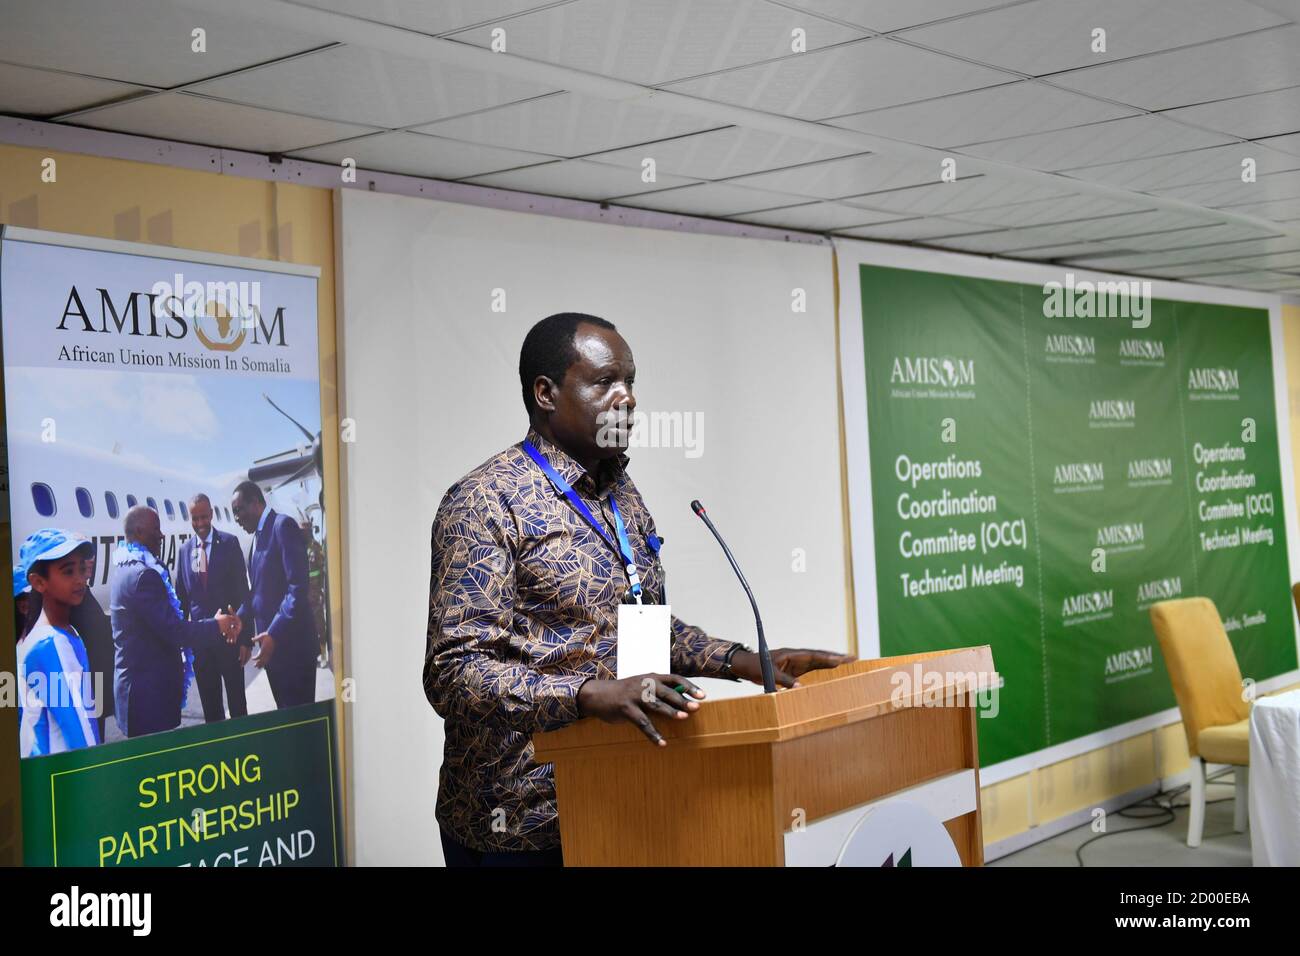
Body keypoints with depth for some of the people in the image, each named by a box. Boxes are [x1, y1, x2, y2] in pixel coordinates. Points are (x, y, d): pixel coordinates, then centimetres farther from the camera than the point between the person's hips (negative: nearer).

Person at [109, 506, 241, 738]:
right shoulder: (142, 574, -20)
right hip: (150, 691, -10)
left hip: (136, 684, 10)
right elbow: (174, 631, -22)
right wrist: (216, 626, -8)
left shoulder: (123, 568, 12)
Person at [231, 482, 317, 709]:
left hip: (291, 639, -9)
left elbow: (298, 587, -20)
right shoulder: (258, 536, 18)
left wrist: (274, 633, -24)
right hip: (270, 639, 9)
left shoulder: (282, 525, -11)